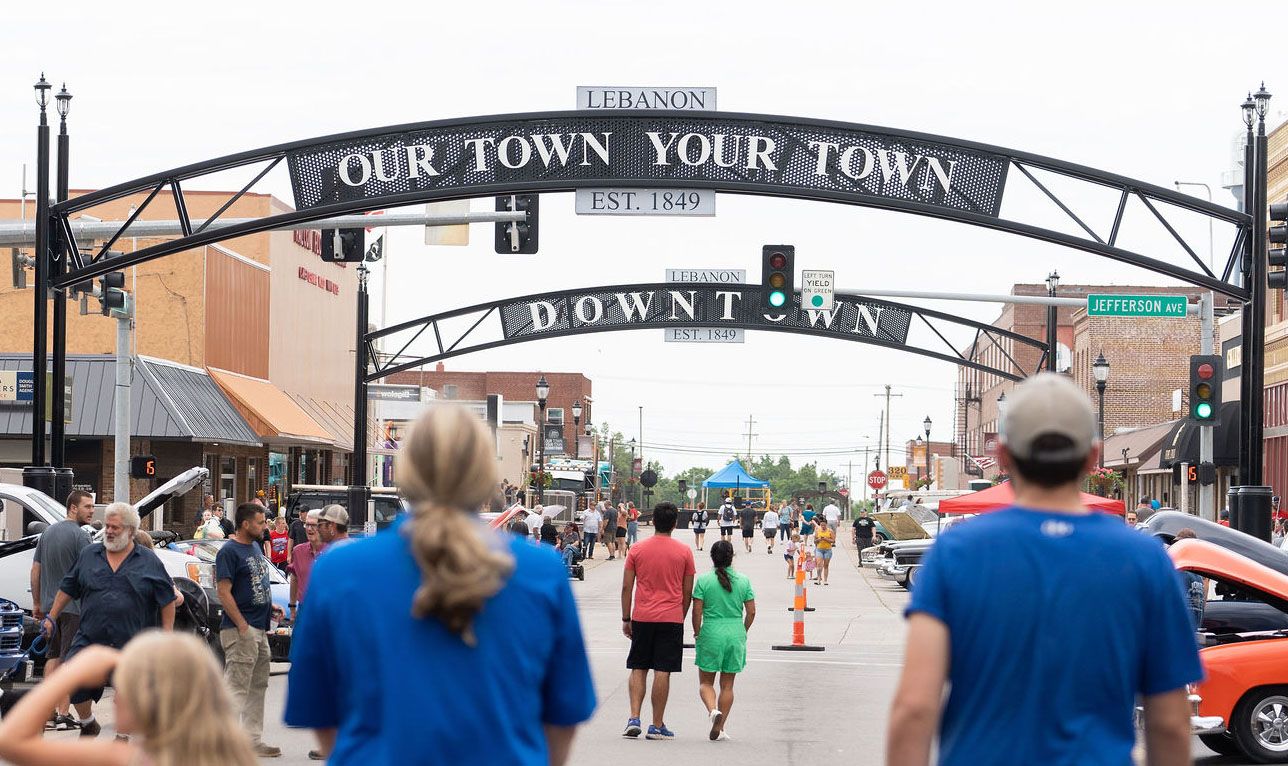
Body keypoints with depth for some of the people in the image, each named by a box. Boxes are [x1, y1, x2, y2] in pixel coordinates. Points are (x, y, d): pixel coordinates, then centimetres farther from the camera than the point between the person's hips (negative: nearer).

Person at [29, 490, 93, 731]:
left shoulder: (47, 533, 11)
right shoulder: (80, 535, -12)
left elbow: (35, 570, 14)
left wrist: (37, 603, 21)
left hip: (49, 606, 7)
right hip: (74, 607, -7)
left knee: (53, 656, 17)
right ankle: (63, 715, -4)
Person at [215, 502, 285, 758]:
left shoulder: (255, 547, 15)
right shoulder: (229, 551, -13)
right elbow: (223, 592, -18)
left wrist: (270, 607, 9)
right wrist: (243, 627, -20)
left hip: (260, 630, 10)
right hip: (241, 631, -10)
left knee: (257, 688, 13)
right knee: (236, 688, -9)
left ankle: (254, 741, 20)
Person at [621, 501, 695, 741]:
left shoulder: (637, 550, 1)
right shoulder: (684, 551, -1)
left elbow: (627, 587, 1)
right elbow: (688, 591, 3)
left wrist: (626, 619, 9)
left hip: (642, 618, 1)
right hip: (671, 619, -1)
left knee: (638, 669, 10)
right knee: (662, 672, 1)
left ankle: (634, 719, -1)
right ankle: (657, 726, 3)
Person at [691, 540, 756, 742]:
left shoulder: (704, 580, -6)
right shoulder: (743, 581, 1)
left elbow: (697, 612, -7)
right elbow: (751, 612, 2)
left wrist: (697, 635, 7)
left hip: (711, 635, -2)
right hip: (735, 635, 2)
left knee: (706, 682, 10)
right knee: (727, 685, 11)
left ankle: (713, 710, -18)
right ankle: (719, 728, 11)